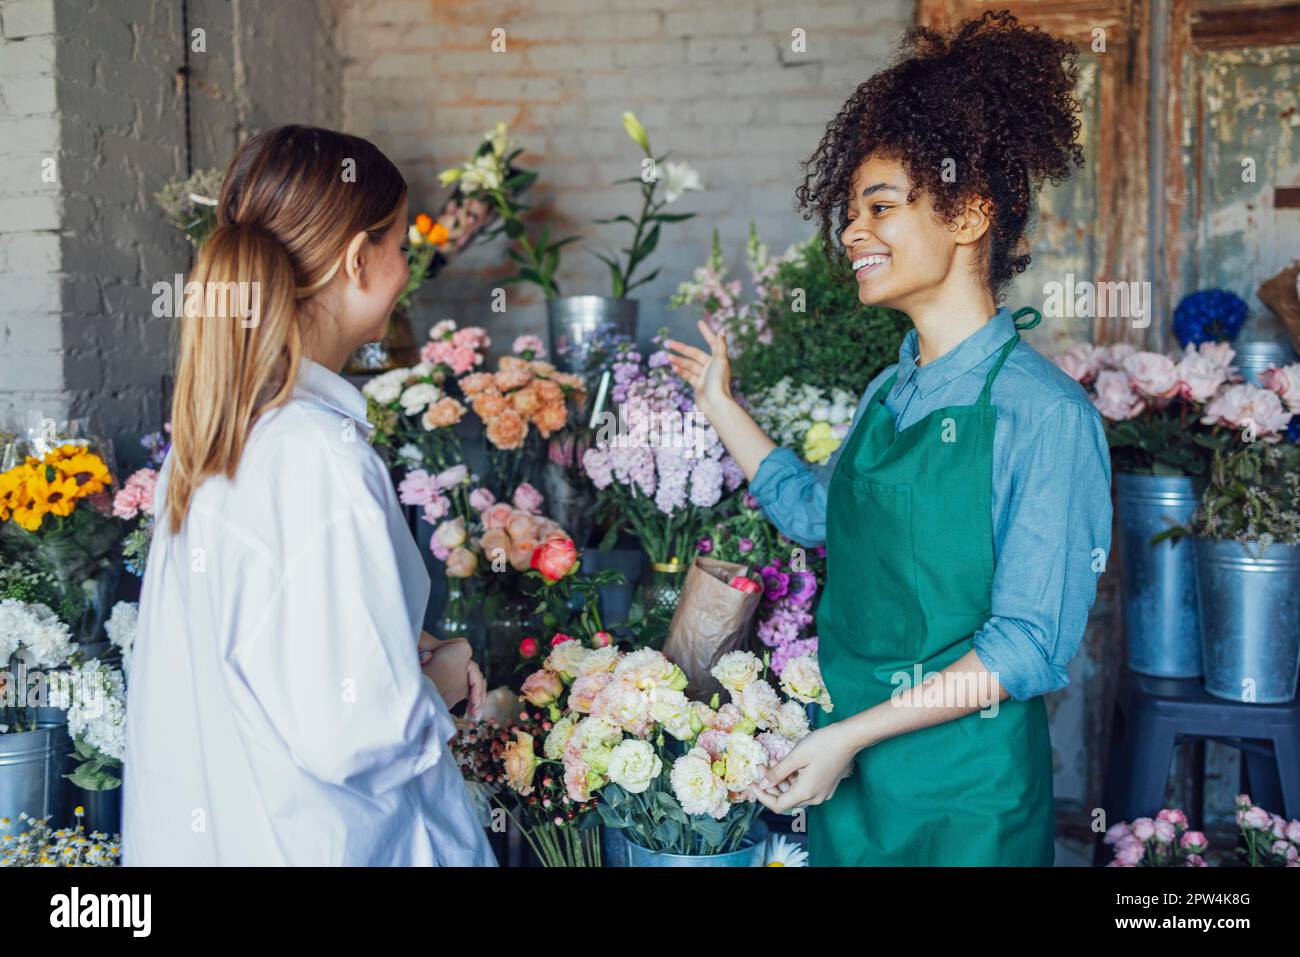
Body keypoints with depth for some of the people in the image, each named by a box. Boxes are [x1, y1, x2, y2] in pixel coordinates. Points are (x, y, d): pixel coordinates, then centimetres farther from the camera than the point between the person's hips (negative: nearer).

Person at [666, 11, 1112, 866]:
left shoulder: (1045, 413, -18)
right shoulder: (889, 395, 5)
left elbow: (1032, 647, -18)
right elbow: (815, 511, 24)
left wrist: (851, 733, -19)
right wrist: (722, 405, 23)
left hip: (962, 793, -6)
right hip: (845, 772, 7)